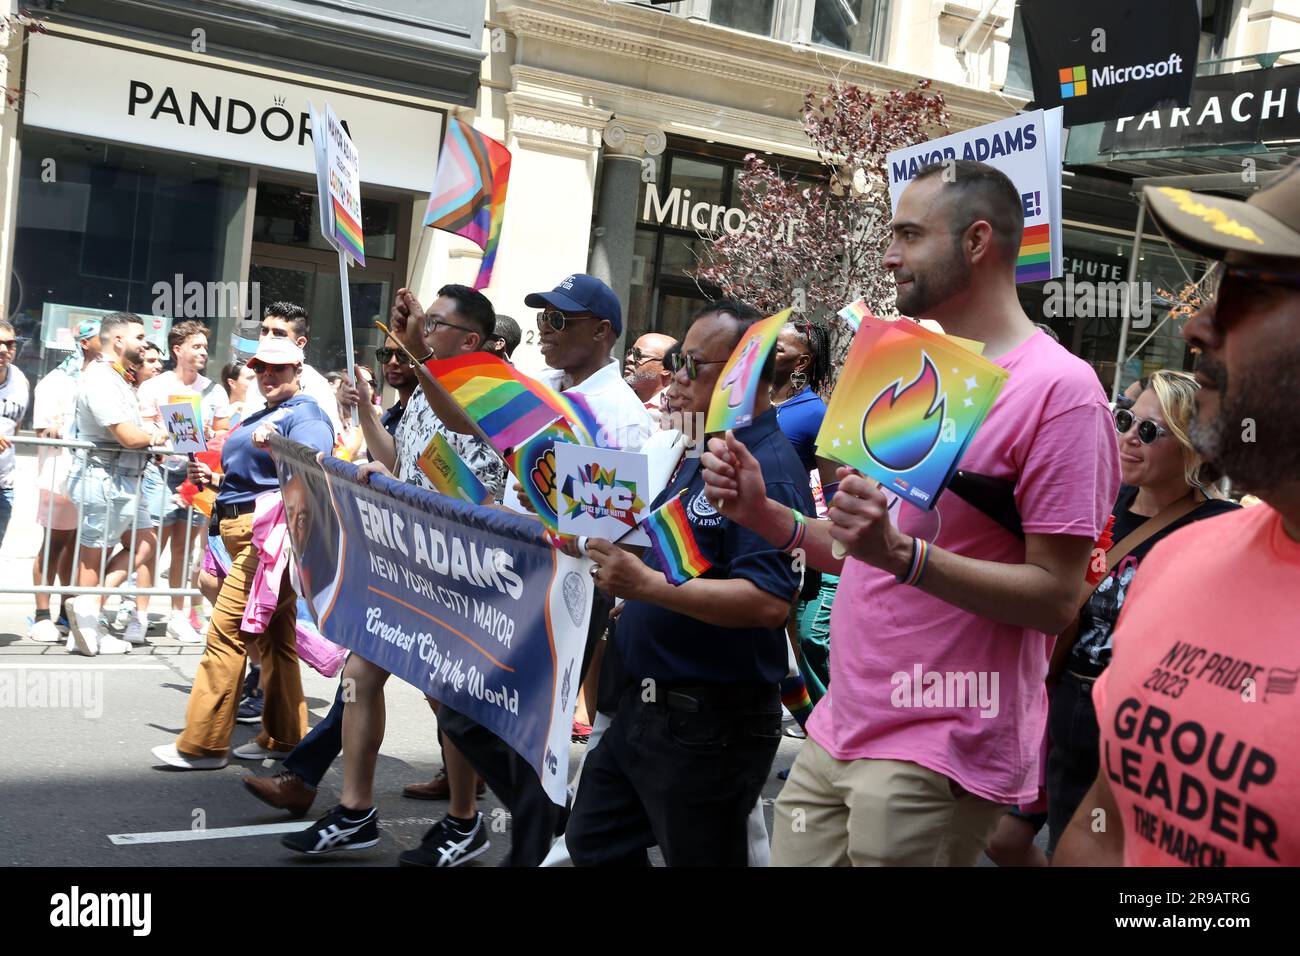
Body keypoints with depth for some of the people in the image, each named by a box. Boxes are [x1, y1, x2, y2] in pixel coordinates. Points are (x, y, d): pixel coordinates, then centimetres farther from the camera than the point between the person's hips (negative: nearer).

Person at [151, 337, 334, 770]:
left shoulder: (305, 415, -6)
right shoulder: (260, 417, 23)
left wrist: (276, 445, -37)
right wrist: (213, 478, 14)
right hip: (245, 532, 10)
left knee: (225, 631, -12)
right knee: (274, 635, 12)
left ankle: (202, 744, -9)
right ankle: (283, 736, 18)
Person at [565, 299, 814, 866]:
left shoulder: (768, 468, -19)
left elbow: (769, 602, -30)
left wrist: (647, 584, -32)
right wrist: (614, 552, 7)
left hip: (710, 722, -10)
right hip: (647, 704, 10)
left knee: (698, 856, 6)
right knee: (593, 846, 19)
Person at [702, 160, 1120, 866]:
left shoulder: (1059, 389, -13)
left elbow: (1055, 599, -16)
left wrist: (901, 553, -27)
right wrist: (763, 513, 1)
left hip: (939, 756, -7)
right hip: (836, 733, 7)